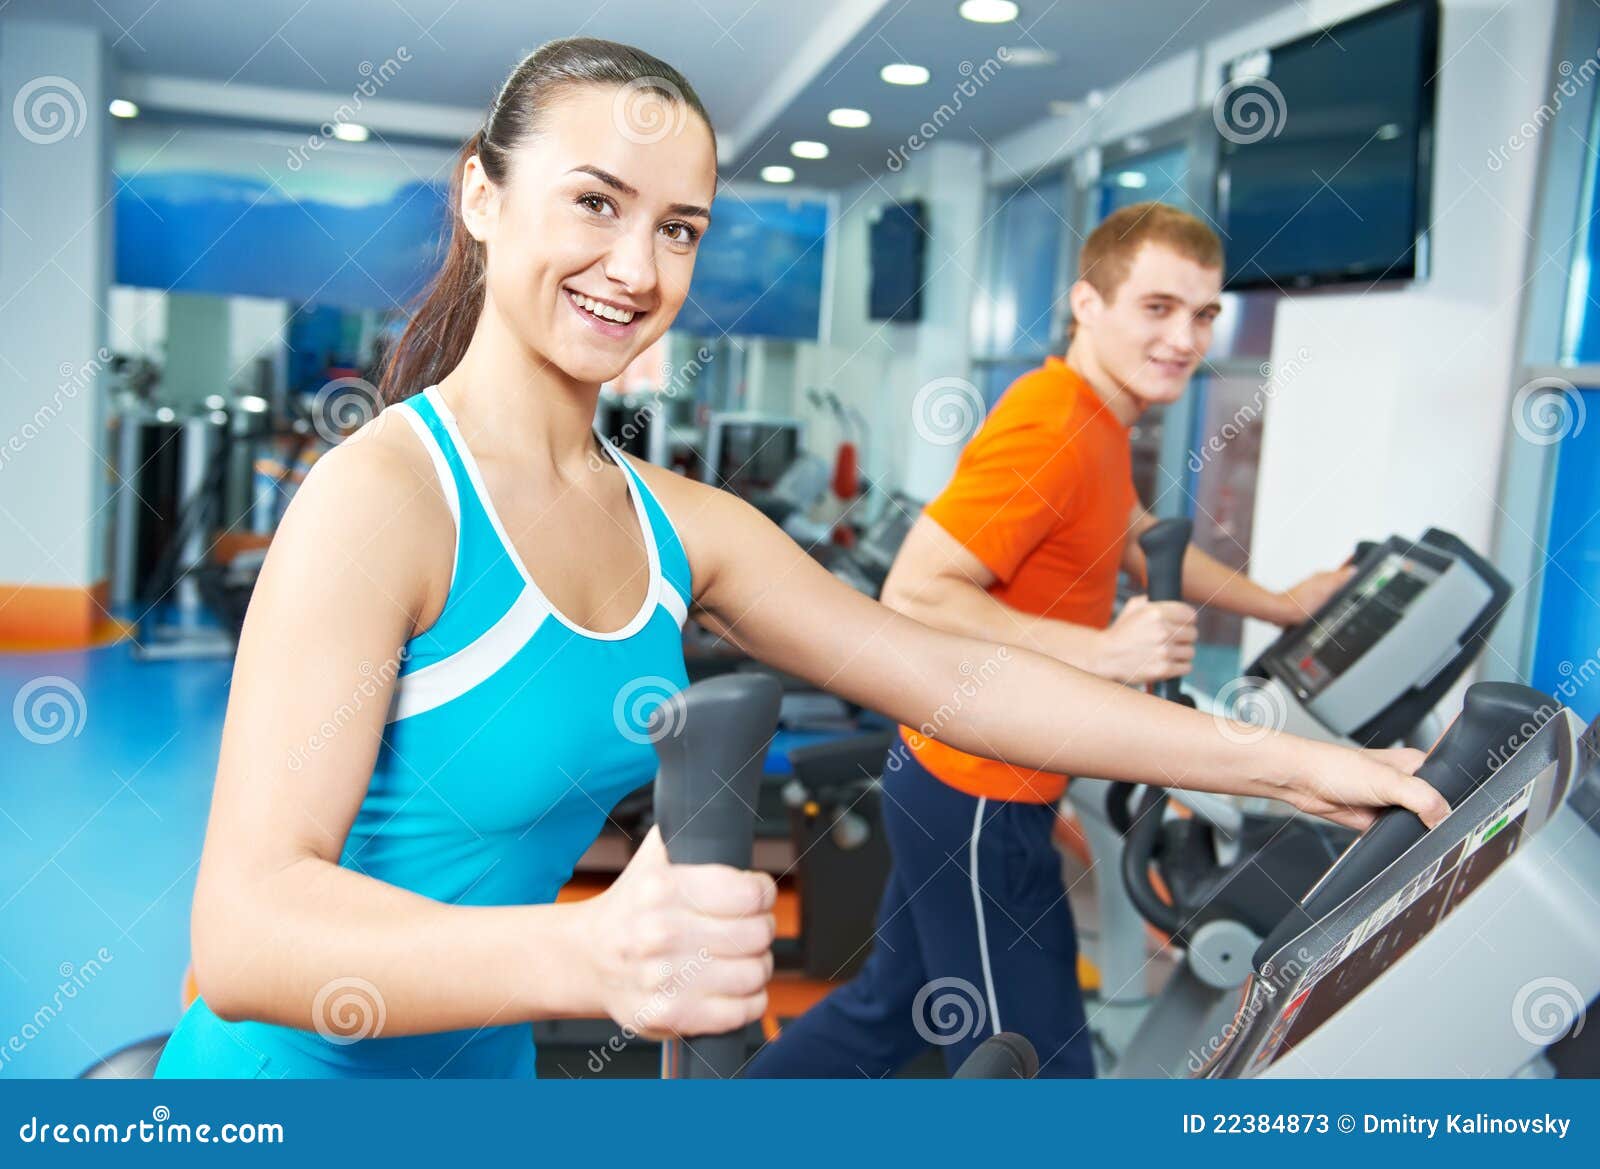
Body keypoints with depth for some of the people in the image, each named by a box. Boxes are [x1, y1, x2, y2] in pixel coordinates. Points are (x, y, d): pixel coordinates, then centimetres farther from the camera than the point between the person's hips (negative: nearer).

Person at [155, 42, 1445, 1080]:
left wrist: (1288, 762, -4)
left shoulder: (680, 527, -2)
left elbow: (959, 676, -3)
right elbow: (244, 929, -29)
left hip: (489, 1056, 6)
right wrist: (586, 952, -46)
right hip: (309, 1067, -6)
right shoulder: (381, 496, -22)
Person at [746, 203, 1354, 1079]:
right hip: (979, 803, -10)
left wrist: (1281, 606, 27)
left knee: (890, 1010, 23)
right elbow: (913, 593, -28)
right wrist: (1099, 651, -28)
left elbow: (1142, 545, 27)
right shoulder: (1049, 432, -22)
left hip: (951, 780, 10)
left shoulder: (1096, 424, 11)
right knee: (1038, 1061, 6)